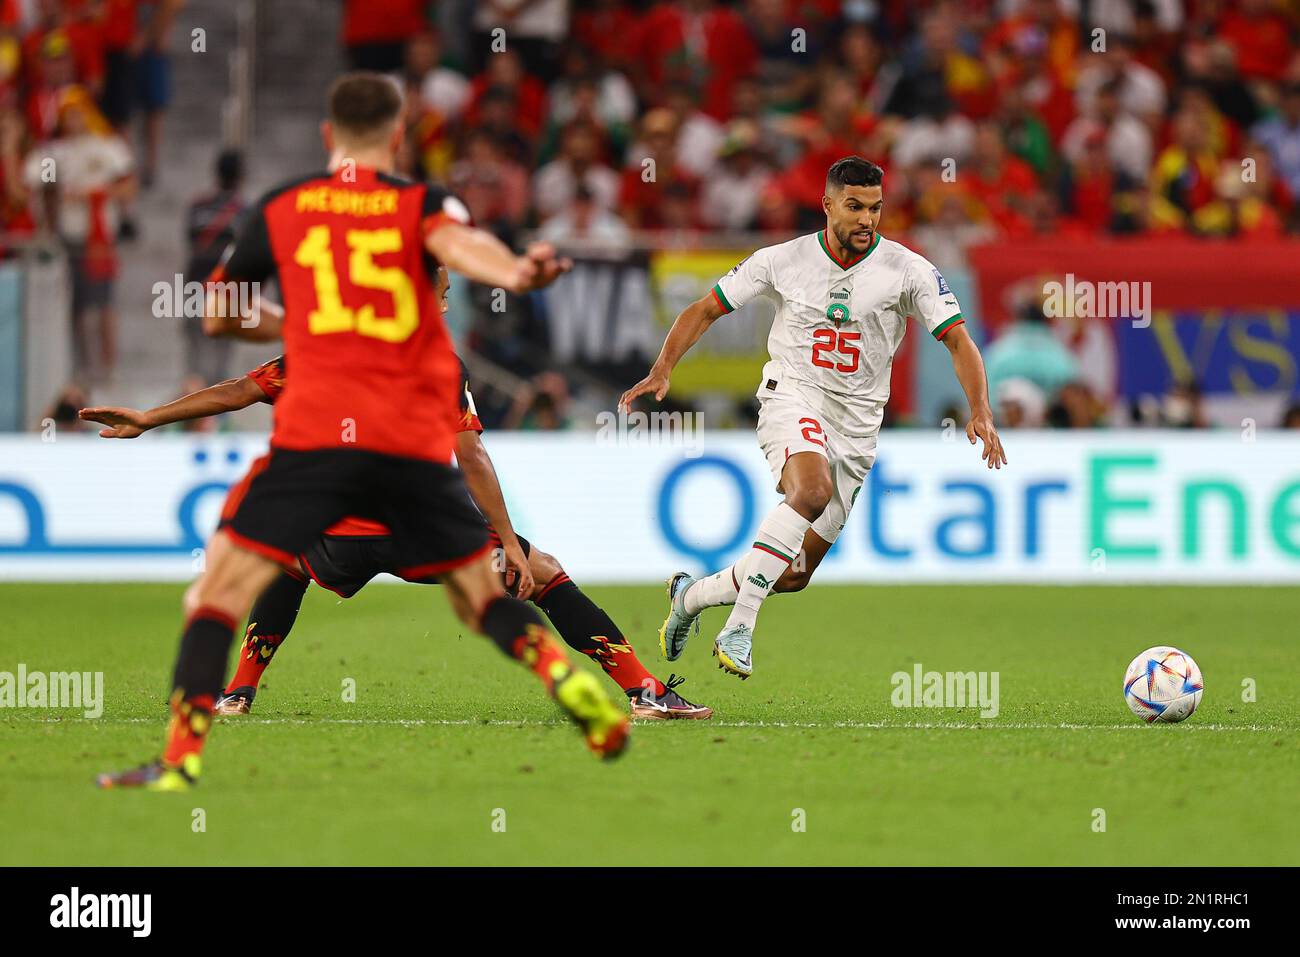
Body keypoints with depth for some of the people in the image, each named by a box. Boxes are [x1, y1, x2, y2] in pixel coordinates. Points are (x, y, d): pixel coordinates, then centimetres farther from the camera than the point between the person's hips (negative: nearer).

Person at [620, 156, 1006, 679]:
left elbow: (959, 341, -8)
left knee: (795, 573, 4)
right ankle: (738, 626, -34)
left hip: (856, 428, 3)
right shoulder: (782, 261, -4)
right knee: (813, 489, -36)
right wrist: (662, 370, -11)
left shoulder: (908, 271, -6)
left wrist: (980, 412, -24)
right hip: (792, 397, -3)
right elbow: (704, 310, 4)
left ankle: (692, 594, 33)